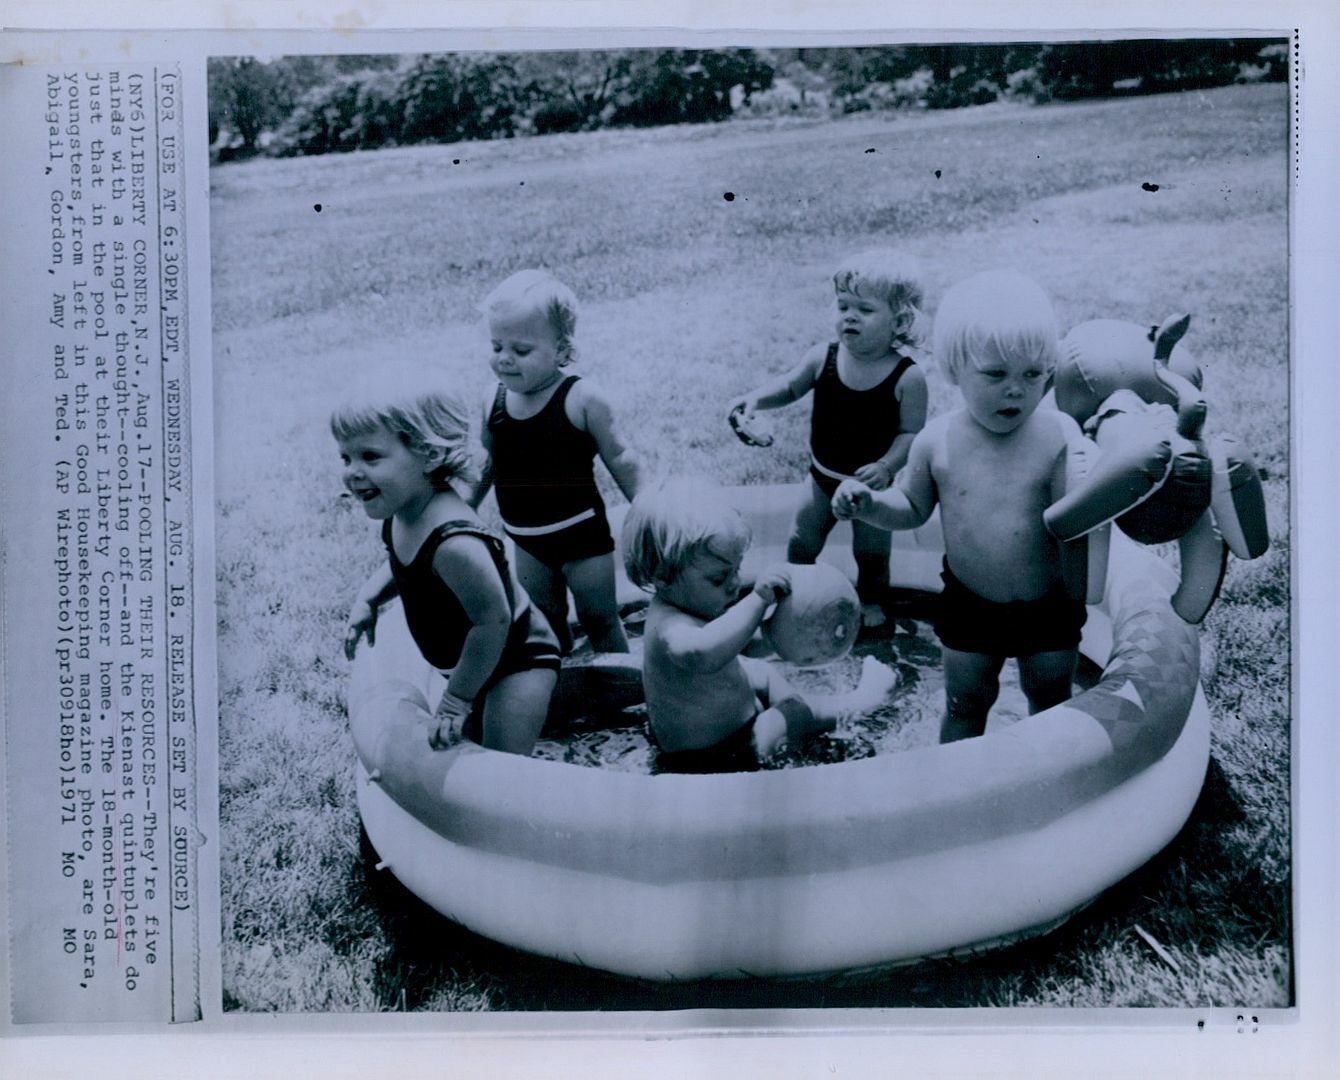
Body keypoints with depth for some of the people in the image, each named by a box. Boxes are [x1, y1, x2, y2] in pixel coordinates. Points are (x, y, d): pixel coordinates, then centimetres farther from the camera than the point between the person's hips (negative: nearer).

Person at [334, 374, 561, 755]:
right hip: (473, 658, 9)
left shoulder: (454, 543, -40)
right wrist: (367, 599, -5)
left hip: (517, 661, -9)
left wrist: (457, 699, -23)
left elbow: (492, 621, -33)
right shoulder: (401, 512, -11)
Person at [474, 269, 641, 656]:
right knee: (545, 622, 17)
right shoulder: (494, 401, -5)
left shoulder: (581, 399, -19)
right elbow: (489, 464, 10)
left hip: (581, 533, -4)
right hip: (527, 540, 4)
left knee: (599, 620, 10)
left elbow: (618, 459, -11)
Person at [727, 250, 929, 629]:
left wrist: (886, 466, -33)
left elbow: (911, 433, -19)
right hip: (823, 476, 3)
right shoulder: (824, 358, -13)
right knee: (801, 543, 17)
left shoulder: (908, 377, -22)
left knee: (871, 551, 17)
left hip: (870, 483, -3)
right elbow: (789, 386, 1)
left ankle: (871, 601, 44)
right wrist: (754, 398, -16)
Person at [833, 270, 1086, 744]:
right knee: (965, 705, 18)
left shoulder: (1060, 435, -17)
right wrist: (868, 503, -18)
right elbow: (911, 507, 1)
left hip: (1050, 603, 0)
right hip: (969, 603, 0)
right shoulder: (937, 440, -13)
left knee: (1051, 697, 22)